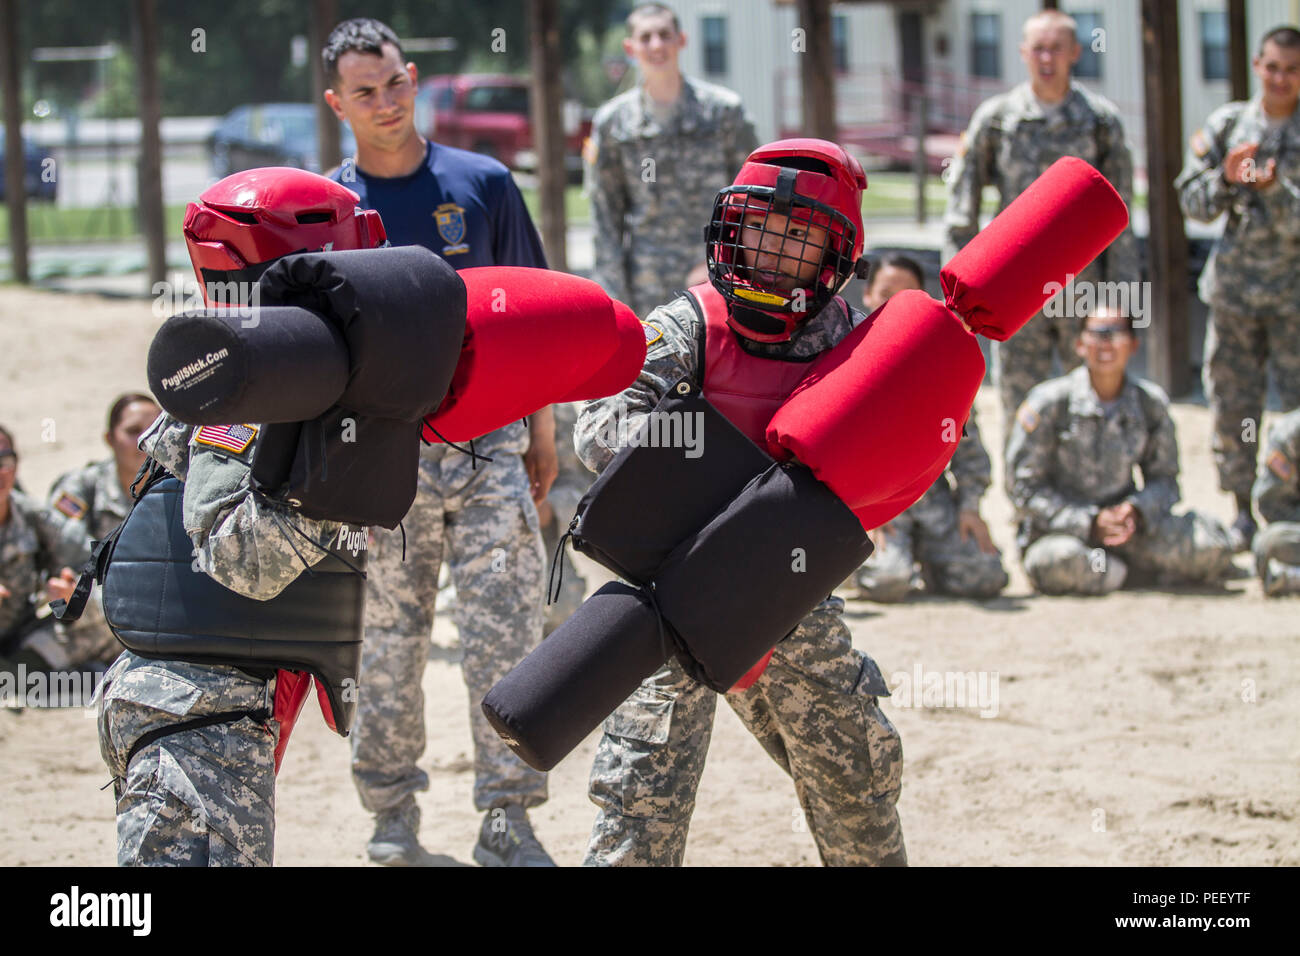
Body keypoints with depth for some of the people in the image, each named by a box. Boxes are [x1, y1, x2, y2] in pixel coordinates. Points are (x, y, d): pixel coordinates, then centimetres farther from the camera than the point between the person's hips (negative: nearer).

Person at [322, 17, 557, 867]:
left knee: (504, 635, -4)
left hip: (489, 444, 0)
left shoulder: (483, 184, 4)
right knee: (389, 639, 5)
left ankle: (509, 823, 1)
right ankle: (392, 819, 17)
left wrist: (541, 433, 9)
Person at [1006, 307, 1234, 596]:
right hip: (1058, 528, -3)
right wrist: (1089, 523, -19)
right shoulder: (1050, 402, -7)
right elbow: (1025, 487, -8)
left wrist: (1136, 511, -17)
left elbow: (1164, 479, 6)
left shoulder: (1151, 403, 3)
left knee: (1212, 546, -21)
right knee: (1062, 563, -40)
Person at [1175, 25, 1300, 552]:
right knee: (1232, 401, 6)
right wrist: (1226, 178, -12)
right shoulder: (1226, 125, 6)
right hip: (1234, 286, 2)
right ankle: (1243, 512, 17)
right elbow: (1192, 200, 6)